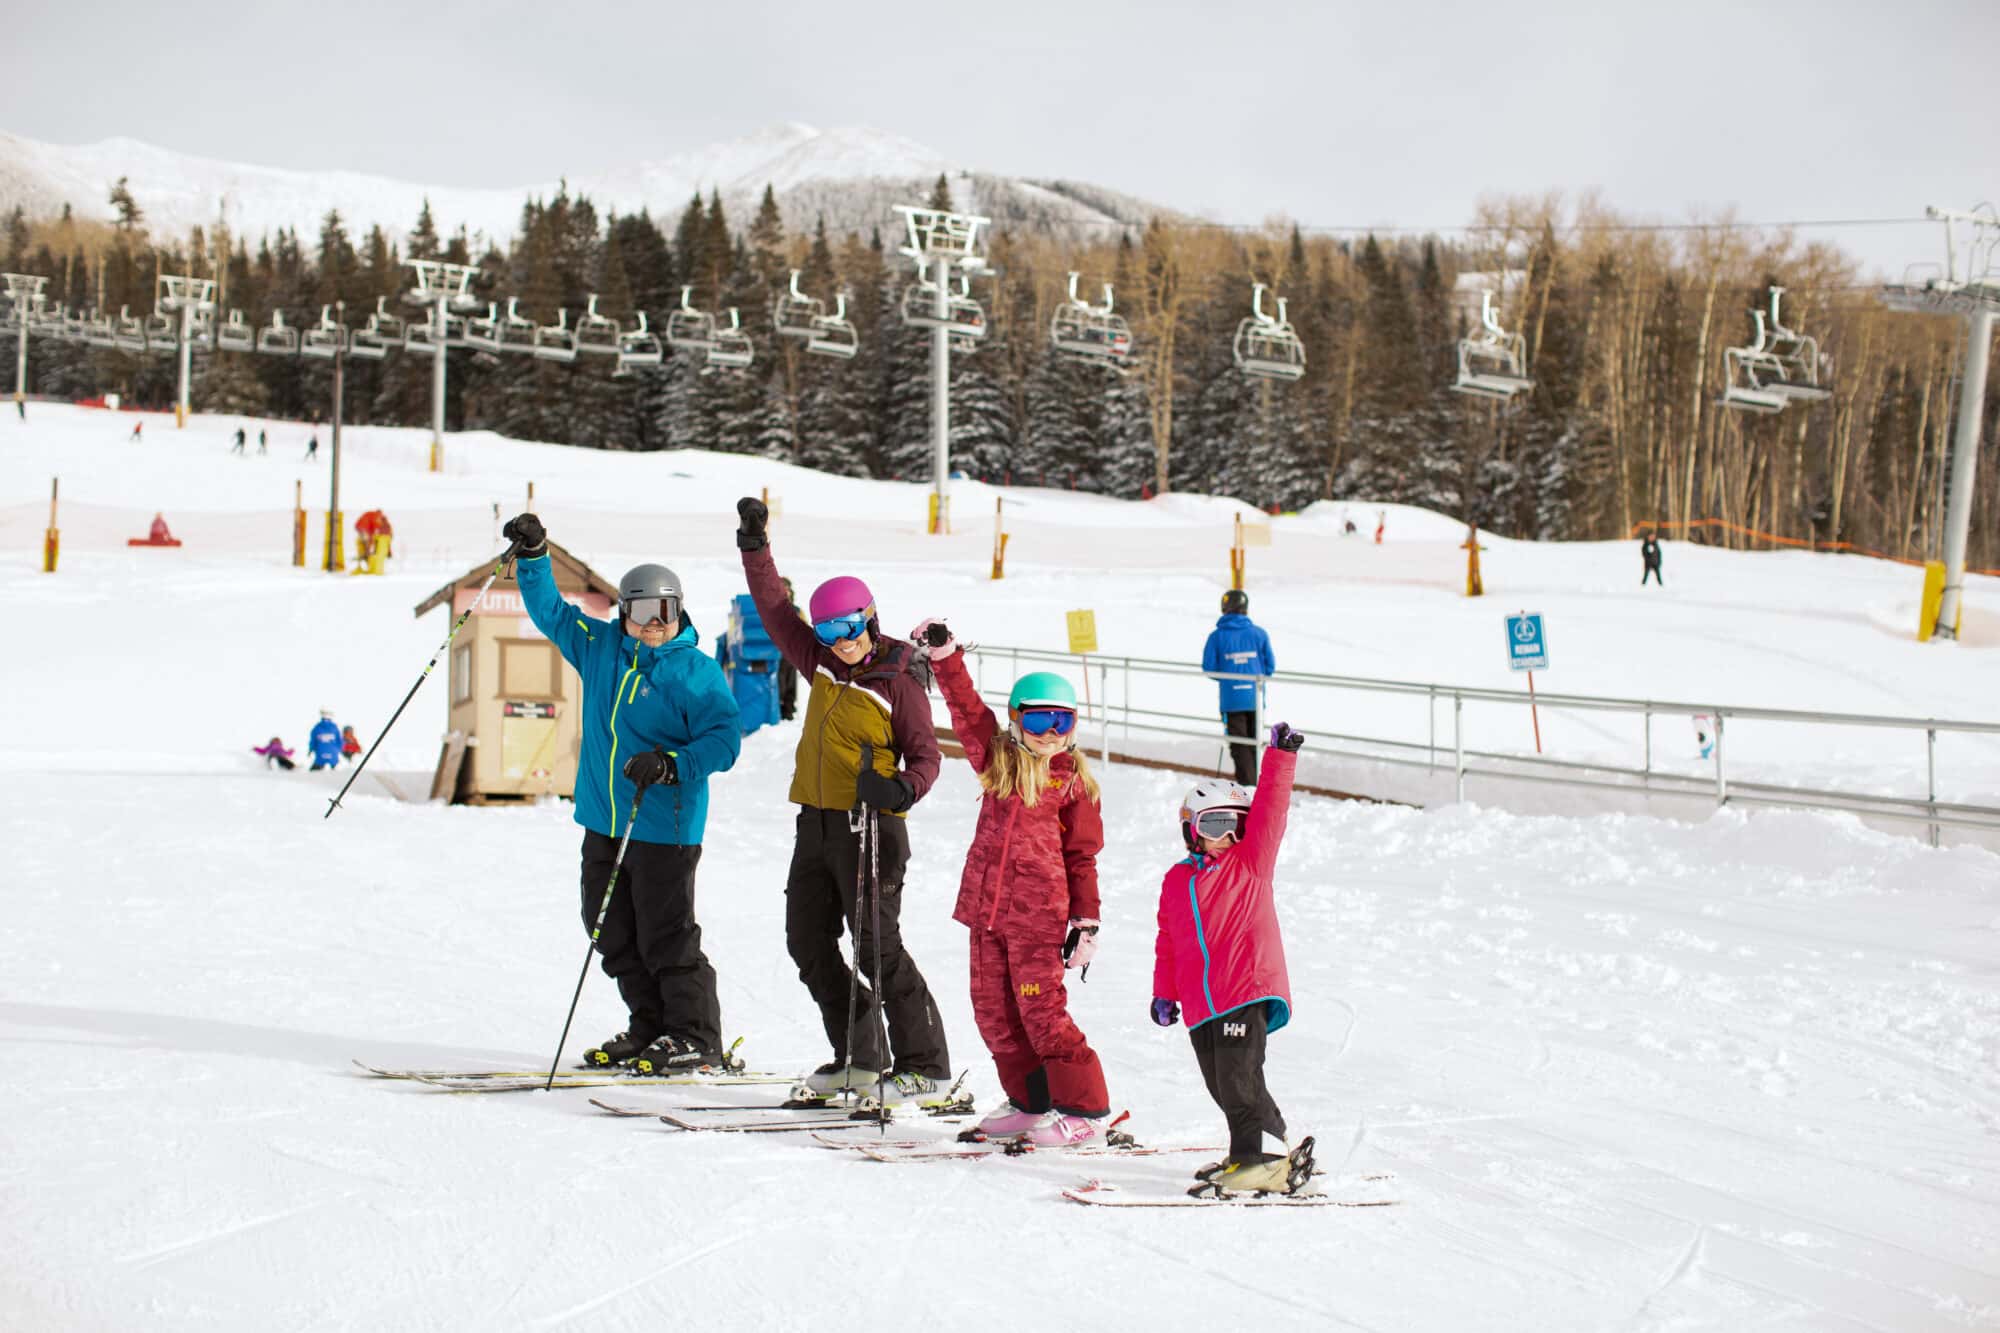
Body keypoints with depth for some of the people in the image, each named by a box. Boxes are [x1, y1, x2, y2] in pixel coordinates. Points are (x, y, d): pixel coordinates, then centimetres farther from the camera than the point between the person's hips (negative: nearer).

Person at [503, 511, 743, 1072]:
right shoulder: (600, 647, 9)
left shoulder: (695, 671, -8)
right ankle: (650, 1028, 22)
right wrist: (533, 557, 7)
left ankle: (696, 1039, 2)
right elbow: (551, 611, 19)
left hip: (664, 827, -7)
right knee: (613, 935, 11)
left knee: (665, 936, -6)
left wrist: (672, 765, -26)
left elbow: (723, 739, -13)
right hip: (604, 824, 7)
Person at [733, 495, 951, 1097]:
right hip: (817, 823, 8)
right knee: (808, 942, 9)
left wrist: (902, 789, -28)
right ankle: (860, 1057, 18)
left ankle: (924, 1065, -2)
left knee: (877, 949, -9)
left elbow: (924, 754, -8)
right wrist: (756, 548, 7)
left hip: (869, 827, -8)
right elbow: (775, 612, 15)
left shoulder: (899, 682, -9)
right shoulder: (823, 666, 9)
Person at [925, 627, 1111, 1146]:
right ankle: (1030, 1101, 22)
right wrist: (945, 655, -10)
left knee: (1041, 1010, -7)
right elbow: (966, 708, 3)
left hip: (1040, 911, -5)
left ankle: (1084, 1108, 2)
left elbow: (1082, 855, 3)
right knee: (993, 1010, 9)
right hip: (987, 904, 5)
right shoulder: (996, 759, 9)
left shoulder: (1074, 780, 1)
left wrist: (1086, 920, 1)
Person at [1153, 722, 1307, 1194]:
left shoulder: (1250, 863, 4)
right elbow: (1168, 942, 22)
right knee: (1221, 1084, 8)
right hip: (1201, 1004, 6)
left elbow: (1270, 810, -7)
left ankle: (1262, 1154, -8)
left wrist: (1280, 757, -14)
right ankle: (1265, 1143, 20)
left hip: (1247, 992, -6)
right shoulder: (1177, 881, 15)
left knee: (1238, 1078, -14)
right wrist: (1164, 993, 20)